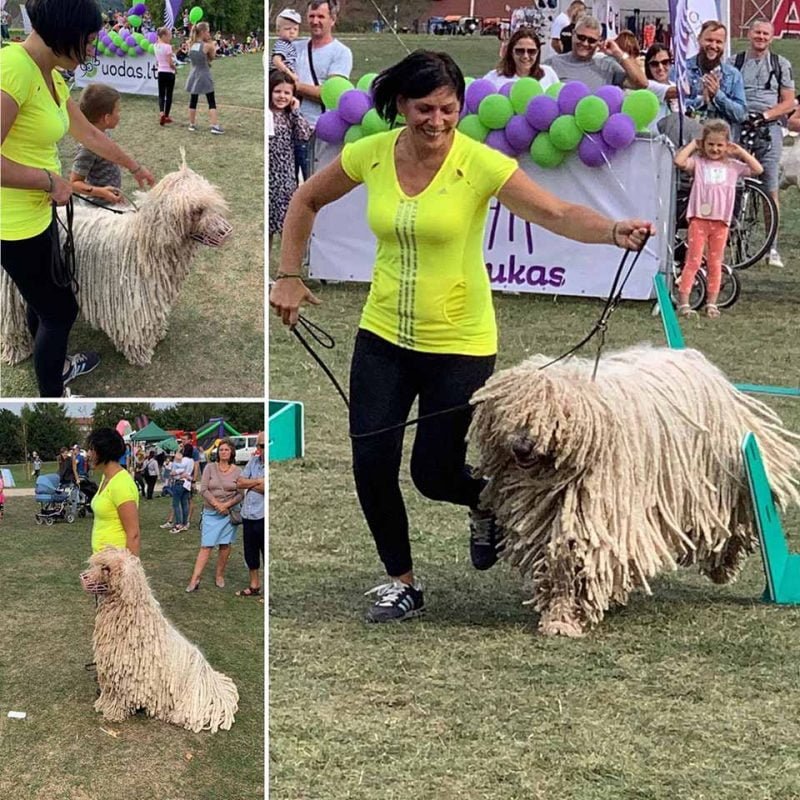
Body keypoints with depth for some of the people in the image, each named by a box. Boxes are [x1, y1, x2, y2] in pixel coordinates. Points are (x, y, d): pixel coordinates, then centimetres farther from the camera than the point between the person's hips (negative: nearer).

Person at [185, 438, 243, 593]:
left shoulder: (237, 471, 0)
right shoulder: (210, 468, 0)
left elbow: (241, 494, -1)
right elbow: (203, 489, -5)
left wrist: (226, 505, -14)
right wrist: (216, 504, -14)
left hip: (229, 513, 1)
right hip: (210, 512, -1)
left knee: (225, 545, 5)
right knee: (206, 546, -5)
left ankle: (219, 575, 19)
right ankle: (195, 579, -6)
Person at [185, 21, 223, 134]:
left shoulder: (191, 45, -1)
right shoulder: (207, 46, -14)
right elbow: (212, 57, 1)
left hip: (194, 76, 5)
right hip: (204, 76, -5)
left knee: (193, 101, 15)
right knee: (212, 103, -1)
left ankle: (192, 124, 20)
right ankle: (215, 126, -9)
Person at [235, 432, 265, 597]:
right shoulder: (254, 461, 10)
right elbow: (239, 484, 6)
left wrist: (249, 484, -7)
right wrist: (258, 481, -9)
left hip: (264, 516, -7)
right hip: (249, 514, 7)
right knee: (250, 552, 18)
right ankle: (254, 585, 33)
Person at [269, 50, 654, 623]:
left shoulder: (480, 164, -16)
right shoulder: (370, 155, -5)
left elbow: (557, 214, -28)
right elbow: (307, 201, 13)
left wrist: (614, 231, -47)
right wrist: (290, 278, 7)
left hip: (459, 344, -3)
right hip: (384, 337, 3)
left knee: (434, 473, 1)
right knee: (371, 464, -2)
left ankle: (488, 502, 39)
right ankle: (402, 583, 21)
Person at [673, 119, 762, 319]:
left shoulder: (732, 165, 10)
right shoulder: (698, 162, 4)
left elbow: (758, 169, 3)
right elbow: (679, 161, -14)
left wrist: (740, 152, 4)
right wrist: (692, 145, -2)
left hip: (721, 221, 2)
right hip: (699, 218, -2)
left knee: (715, 263, 8)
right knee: (693, 260, -4)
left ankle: (712, 303, 14)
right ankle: (683, 301, -4)